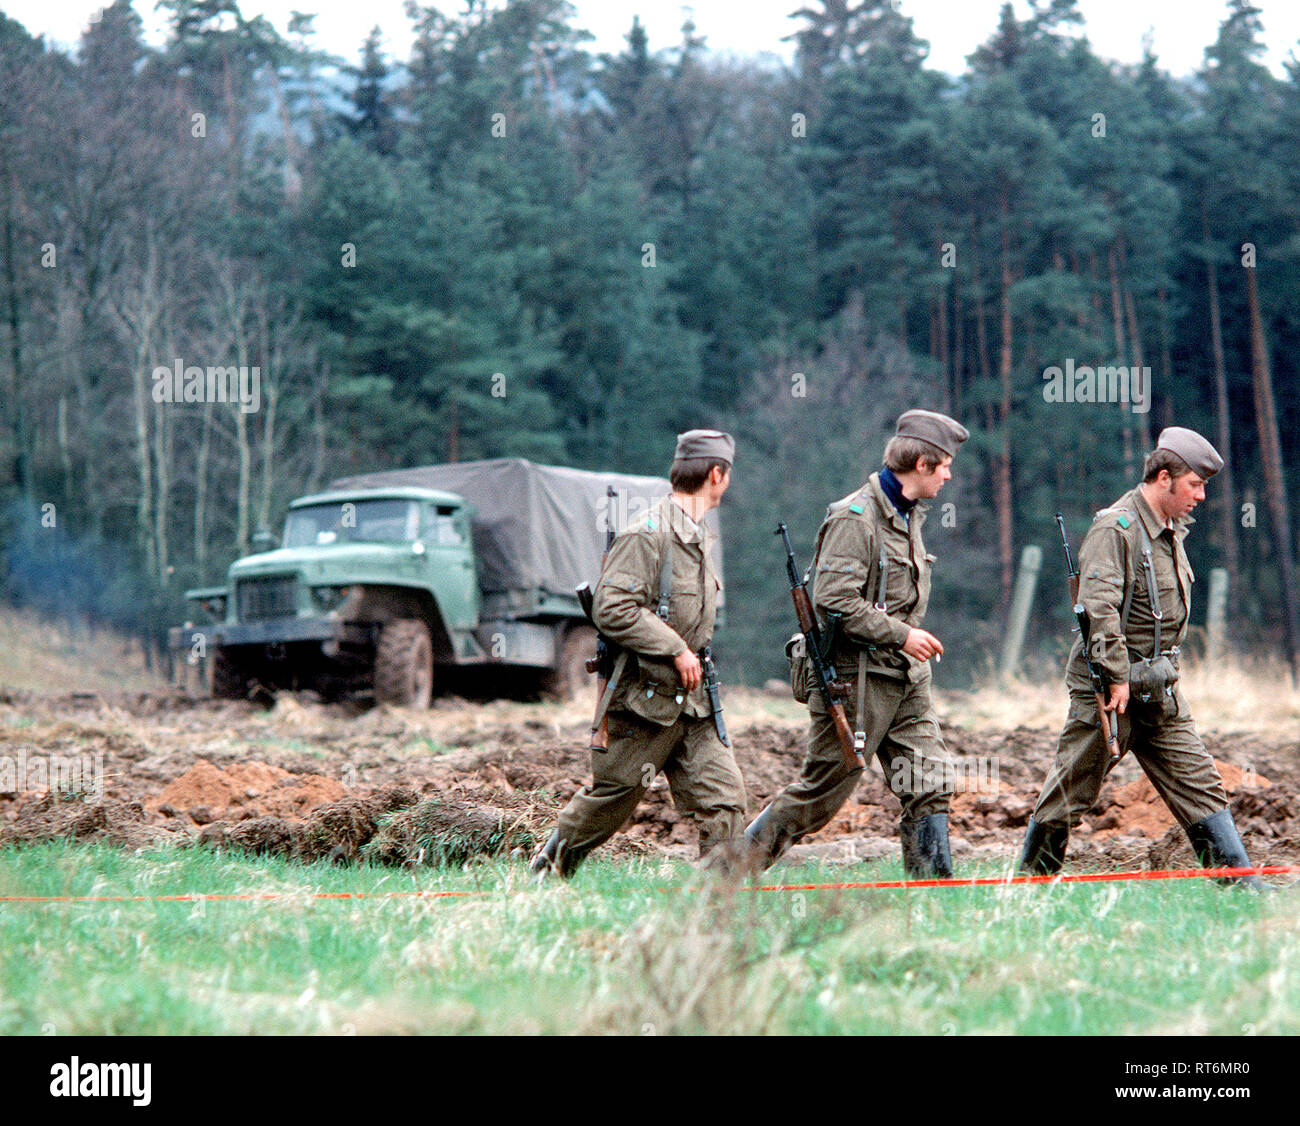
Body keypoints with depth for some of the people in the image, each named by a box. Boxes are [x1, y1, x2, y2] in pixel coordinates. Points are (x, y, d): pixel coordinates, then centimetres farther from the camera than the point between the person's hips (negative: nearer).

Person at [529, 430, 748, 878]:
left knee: (724, 797, -4)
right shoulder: (648, 533, -17)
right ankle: (547, 868, 29)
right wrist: (675, 649, -22)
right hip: (644, 698, -8)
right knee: (610, 800, 7)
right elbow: (612, 609, -24)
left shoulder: (698, 534, 14)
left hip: (691, 702, 8)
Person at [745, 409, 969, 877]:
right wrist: (901, 634, -20)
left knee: (930, 784, 1)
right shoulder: (855, 518, -15)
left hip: (905, 680, 9)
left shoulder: (909, 515, 15)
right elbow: (834, 601, -24)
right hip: (858, 678, -9)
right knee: (820, 792, -1)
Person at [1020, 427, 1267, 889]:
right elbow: (1098, 608, -26)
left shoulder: (1171, 531, 13)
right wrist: (1117, 676, -27)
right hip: (1109, 687, -8)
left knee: (1199, 783, 3)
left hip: (1158, 688, 8)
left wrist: (1161, 671, 18)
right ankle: (1031, 884, 16)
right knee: (1067, 795, 2)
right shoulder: (1115, 529, -16)